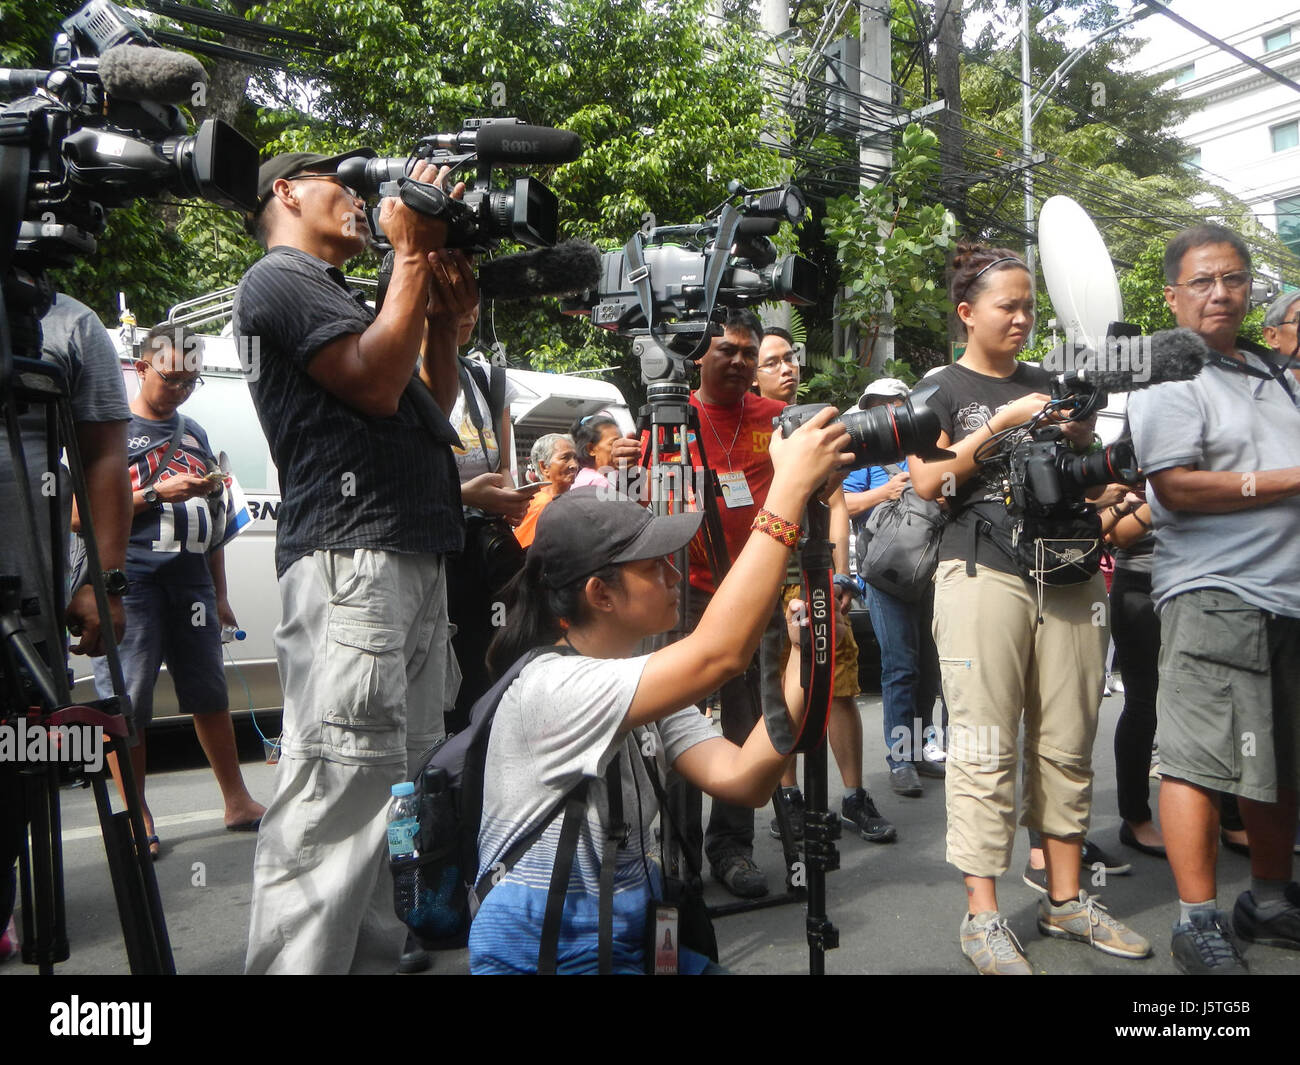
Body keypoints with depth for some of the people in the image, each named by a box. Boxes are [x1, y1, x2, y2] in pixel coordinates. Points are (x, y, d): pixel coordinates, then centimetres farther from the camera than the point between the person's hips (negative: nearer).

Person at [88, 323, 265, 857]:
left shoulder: (194, 433, 18)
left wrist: (219, 594, 19)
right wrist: (158, 493, -15)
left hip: (189, 576, 5)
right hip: (129, 577, -5)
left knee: (210, 692, 10)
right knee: (127, 699, -4)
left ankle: (237, 803, 19)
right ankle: (137, 817, 7)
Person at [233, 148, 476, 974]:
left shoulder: (336, 296, 30)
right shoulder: (280, 279, 1)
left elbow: (431, 409, 27)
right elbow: (376, 383, -12)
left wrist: (446, 318, 14)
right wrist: (415, 251, -5)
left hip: (413, 561, 10)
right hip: (352, 560, -9)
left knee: (403, 787, 9)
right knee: (339, 789, -12)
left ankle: (376, 956, 18)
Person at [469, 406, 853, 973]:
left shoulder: (644, 685, 4)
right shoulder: (547, 687, -23)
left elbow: (741, 779, -8)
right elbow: (718, 653, -36)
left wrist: (804, 655, -17)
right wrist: (791, 485, -33)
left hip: (633, 939, 7)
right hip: (544, 953, -7)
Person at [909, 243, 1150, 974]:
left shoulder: (1050, 385, 18)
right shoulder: (942, 388, 6)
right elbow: (929, 482, -8)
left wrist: (1081, 440, 1)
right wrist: (1001, 423, -11)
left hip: (1067, 575, 5)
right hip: (984, 575, -5)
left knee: (1069, 745, 8)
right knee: (986, 751, -4)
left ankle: (1066, 900, 22)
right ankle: (983, 915, 5)